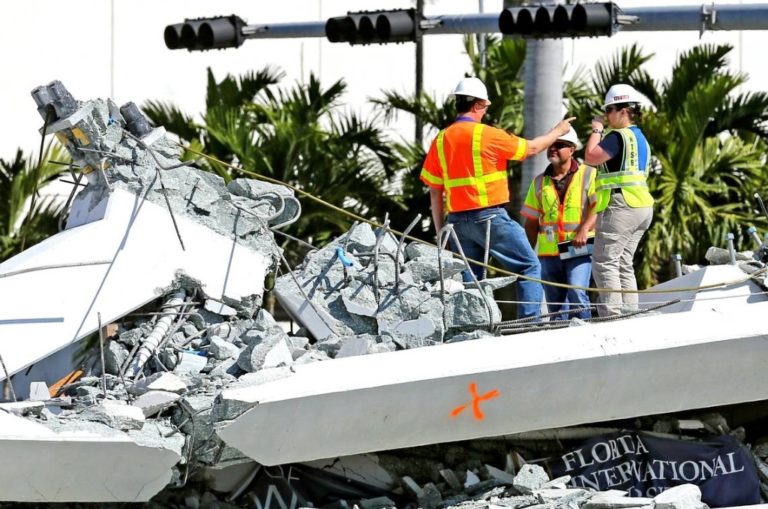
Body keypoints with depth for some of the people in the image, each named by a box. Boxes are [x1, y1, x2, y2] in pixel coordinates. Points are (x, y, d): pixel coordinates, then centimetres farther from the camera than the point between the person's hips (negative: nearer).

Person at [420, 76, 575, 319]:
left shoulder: (441, 140, 7)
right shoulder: (486, 135, -9)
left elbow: (434, 191, 9)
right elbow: (532, 148, 3)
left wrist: (440, 231, 15)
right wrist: (558, 131, 20)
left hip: (458, 219, 6)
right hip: (490, 215, -6)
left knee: (468, 280, 9)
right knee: (529, 267, 3)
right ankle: (530, 320, -7)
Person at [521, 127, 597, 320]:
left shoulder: (588, 175, 4)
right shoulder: (540, 182, 15)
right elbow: (531, 222, 18)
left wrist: (584, 229, -22)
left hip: (579, 249, -4)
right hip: (549, 252, 4)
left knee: (576, 292, -23)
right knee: (556, 305, 4)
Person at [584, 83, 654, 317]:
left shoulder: (618, 136, -12)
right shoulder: (639, 137, 19)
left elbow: (591, 157, -15)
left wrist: (596, 130, -4)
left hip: (620, 206, -10)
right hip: (641, 207, 10)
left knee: (604, 262, -9)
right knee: (623, 264, 13)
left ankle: (611, 314, -17)